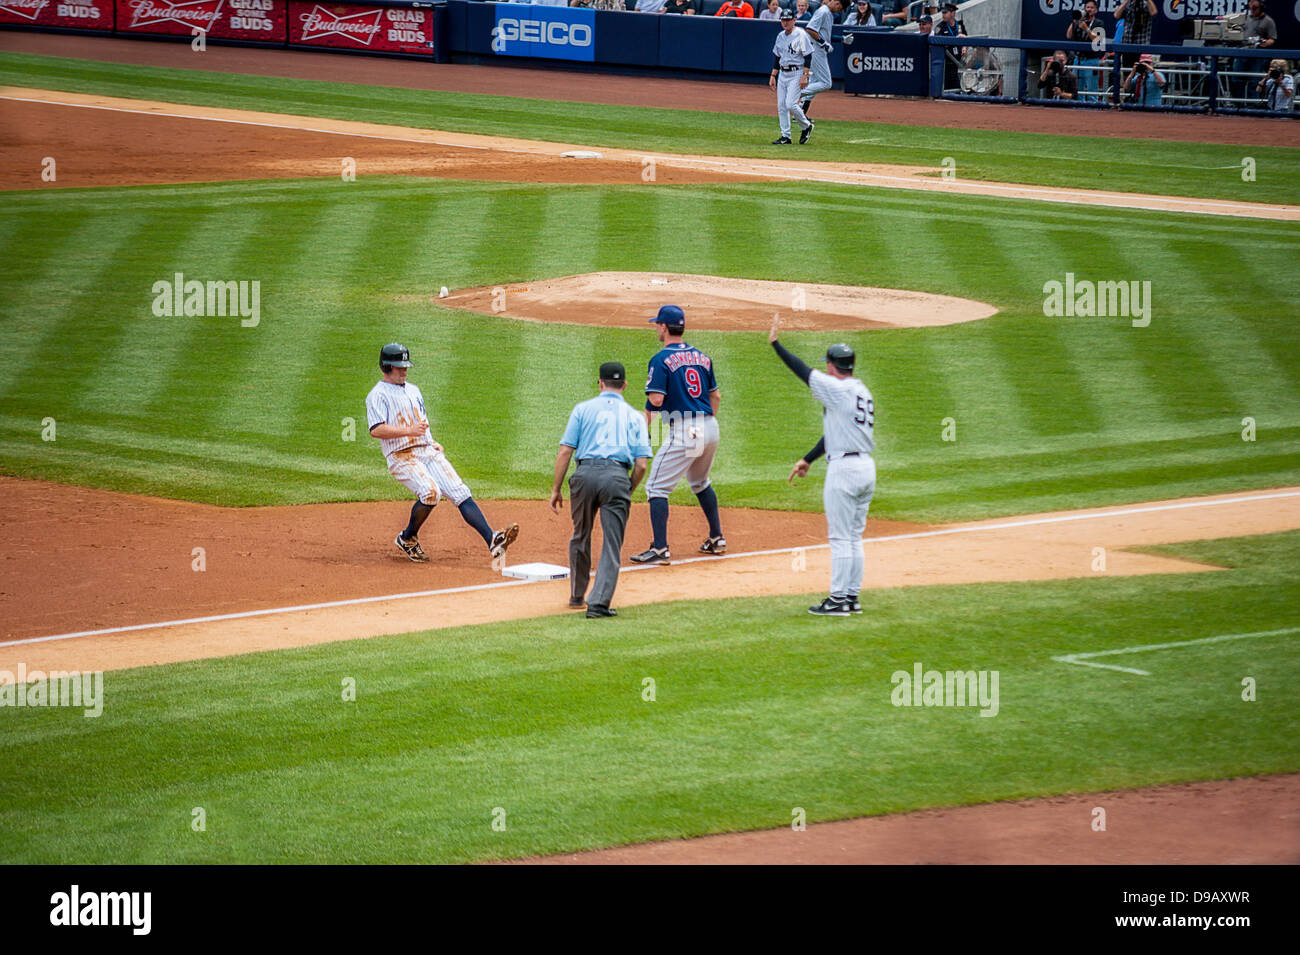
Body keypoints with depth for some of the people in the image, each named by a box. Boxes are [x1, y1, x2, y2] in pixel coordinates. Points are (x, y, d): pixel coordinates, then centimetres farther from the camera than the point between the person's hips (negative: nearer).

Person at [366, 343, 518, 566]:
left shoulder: (413, 390, 23)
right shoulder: (378, 394, -2)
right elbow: (376, 430, -15)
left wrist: (433, 443, 13)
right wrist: (409, 431, -25)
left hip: (428, 452, 7)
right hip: (402, 457, -7)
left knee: (460, 493, -10)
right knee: (430, 492, -28)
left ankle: (492, 541, -21)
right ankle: (407, 539, -4)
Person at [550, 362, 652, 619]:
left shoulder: (583, 409, 14)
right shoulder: (634, 416, 17)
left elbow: (565, 451, 5)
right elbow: (641, 464, 7)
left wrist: (556, 489, 9)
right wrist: (628, 492, 21)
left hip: (585, 473, 1)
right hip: (617, 476, -1)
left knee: (580, 537, 18)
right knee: (612, 543, 2)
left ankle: (577, 596, 30)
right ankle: (599, 603, -9)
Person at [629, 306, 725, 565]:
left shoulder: (661, 359, -8)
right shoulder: (702, 357, 13)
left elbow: (656, 400, -16)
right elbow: (715, 396, 18)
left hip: (684, 430, -7)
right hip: (710, 427, 7)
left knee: (657, 487, -4)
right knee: (700, 483, 28)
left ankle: (660, 549, -14)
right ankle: (716, 539, 32)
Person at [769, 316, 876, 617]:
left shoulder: (838, 389, -12)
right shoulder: (862, 393, 15)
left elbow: (803, 372, -10)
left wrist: (776, 343, -3)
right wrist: (808, 459, 23)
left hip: (844, 468, -9)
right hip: (867, 467, 9)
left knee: (840, 538, -5)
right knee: (854, 538, 13)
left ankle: (838, 600, -4)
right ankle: (852, 597, 15)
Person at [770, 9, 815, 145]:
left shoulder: (801, 35, -11)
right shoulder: (780, 36, 11)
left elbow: (808, 56, -13)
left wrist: (805, 76, -19)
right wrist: (773, 76, 14)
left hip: (796, 73, -7)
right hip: (783, 74, 7)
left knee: (791, 104, -16)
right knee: (781, 106, 3)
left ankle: (806, 126, 7)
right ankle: (785, 136, 9)